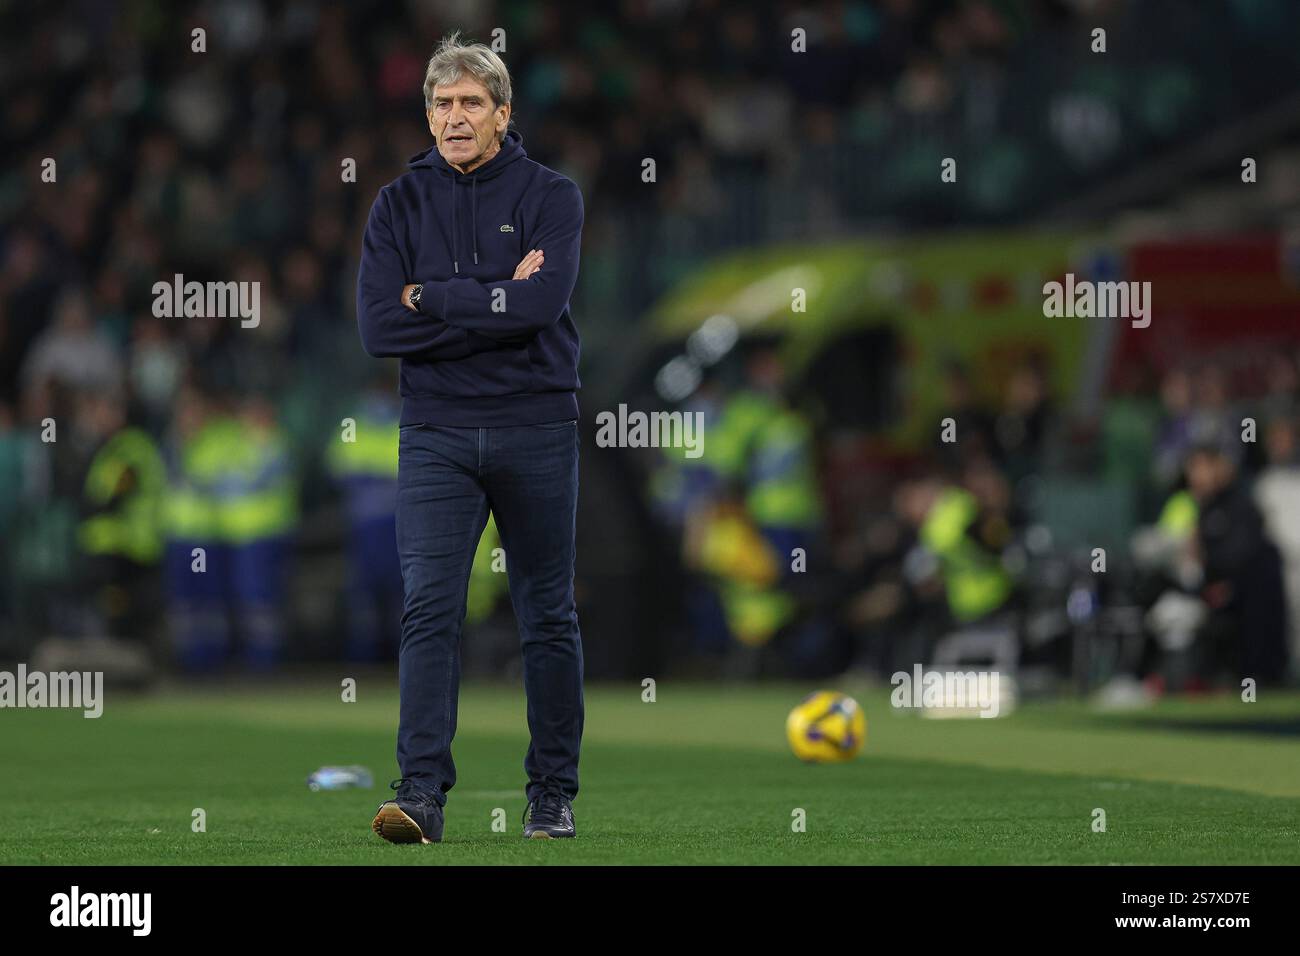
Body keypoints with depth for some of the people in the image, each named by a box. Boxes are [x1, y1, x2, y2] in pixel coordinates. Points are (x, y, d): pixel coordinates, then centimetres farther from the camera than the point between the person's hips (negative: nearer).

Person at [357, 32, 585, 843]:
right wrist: (495, 302, -12)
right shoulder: (400, 204, 5)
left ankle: (553, 795, 16)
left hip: (536, 428, -1)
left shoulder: (550, 196, -1)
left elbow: (544, 303, -18)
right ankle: (422, 793, -18)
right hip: (436, 432, 1)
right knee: (430, 608, -12)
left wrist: (431, 298, -12)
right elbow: (380, 327, -7)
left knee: (549, 616, 7)